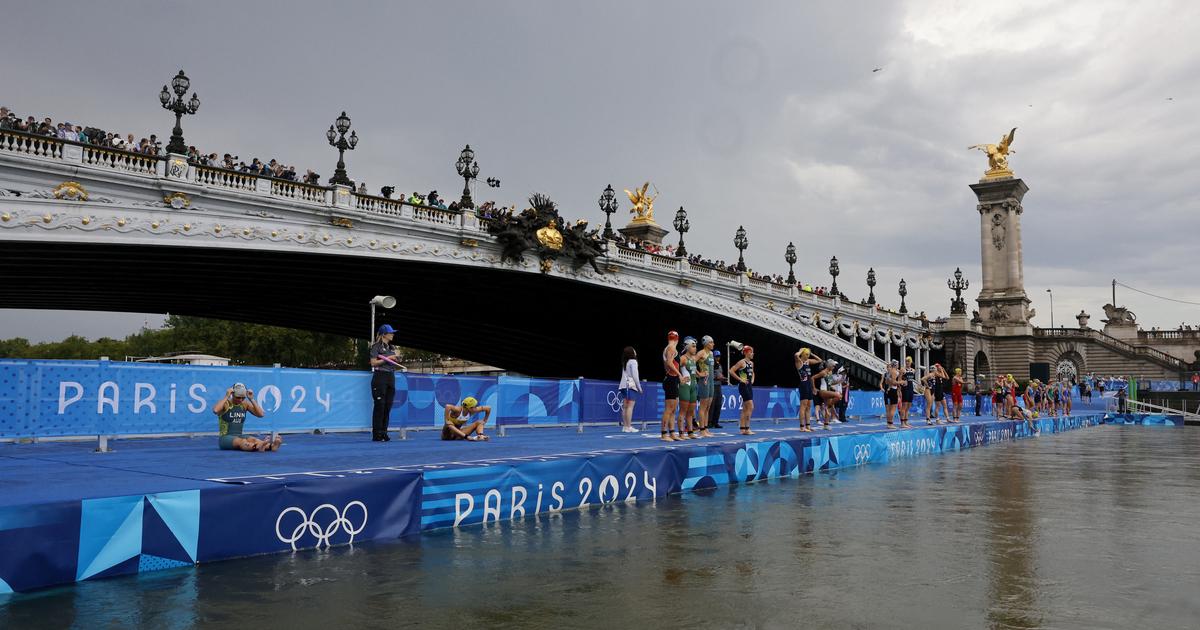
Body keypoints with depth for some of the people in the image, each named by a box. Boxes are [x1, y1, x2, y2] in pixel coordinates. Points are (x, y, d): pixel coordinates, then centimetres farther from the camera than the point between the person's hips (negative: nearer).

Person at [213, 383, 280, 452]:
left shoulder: (245, 404, 8)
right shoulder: (225, 403, -5)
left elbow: (261, 414, -3)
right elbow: (215, 410, -28)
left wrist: (252, 399, -6)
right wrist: (226, 397, -20)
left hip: (240, 436, 4)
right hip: (225, 438, -4)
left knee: (253, 439, -29)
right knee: (241, 442, -36)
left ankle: (271, 445, -60)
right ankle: (259, 447, -67)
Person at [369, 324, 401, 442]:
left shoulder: (392, 347, 18)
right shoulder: (376, 346, -3)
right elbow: (373, 362, -11)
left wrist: (397, 360, 2)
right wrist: (388, 358, -15)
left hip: (391, 377, 7)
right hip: (380, 376, -7)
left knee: (388, 406, 5)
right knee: (380, 406, -7)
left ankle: (383, 433, 10)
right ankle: (376, 434, -3)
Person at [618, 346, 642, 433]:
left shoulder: (624, 362, 16)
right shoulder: (633, 361, -6)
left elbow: (624, 375, 12)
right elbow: (635, 375, -11)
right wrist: (639, 387, -4)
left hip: (624, 386, 8)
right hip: (631, 386, -8)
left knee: (625, 407, 6)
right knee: (630, 406, -9)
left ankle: (625, 426, 7)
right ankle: (628, 427, -12)